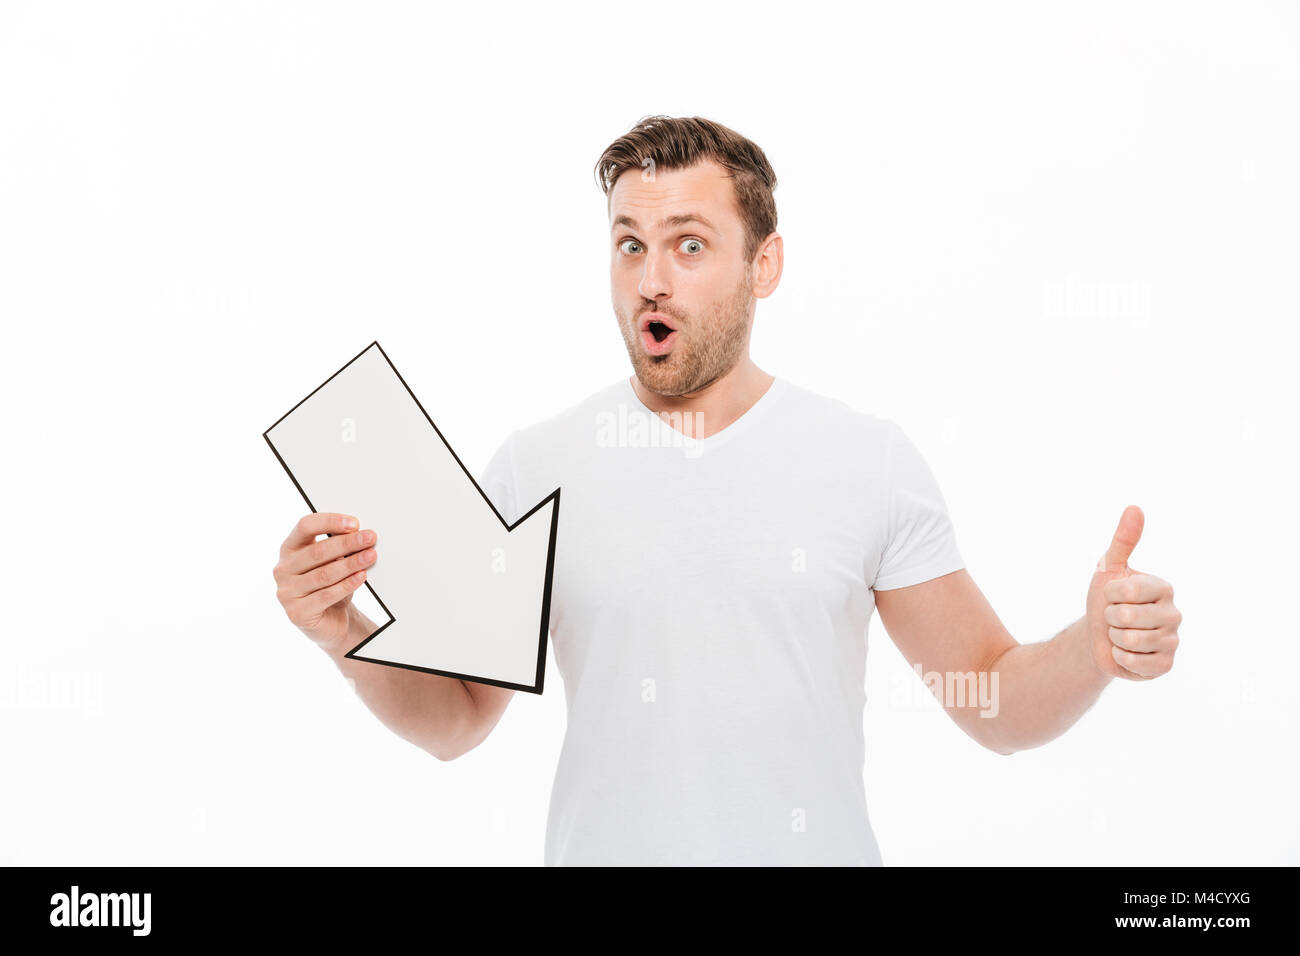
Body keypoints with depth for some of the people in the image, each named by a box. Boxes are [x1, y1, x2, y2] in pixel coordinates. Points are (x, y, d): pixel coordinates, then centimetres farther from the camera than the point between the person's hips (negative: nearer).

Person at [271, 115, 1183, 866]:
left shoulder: (871, 459, -6)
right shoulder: (536, 464, -4)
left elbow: (997, 704, -2)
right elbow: (455, 719, 1)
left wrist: (1093, 650, -22)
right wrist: (348, 634, -16)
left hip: (819, 845, 0)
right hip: (603, 844, 1)